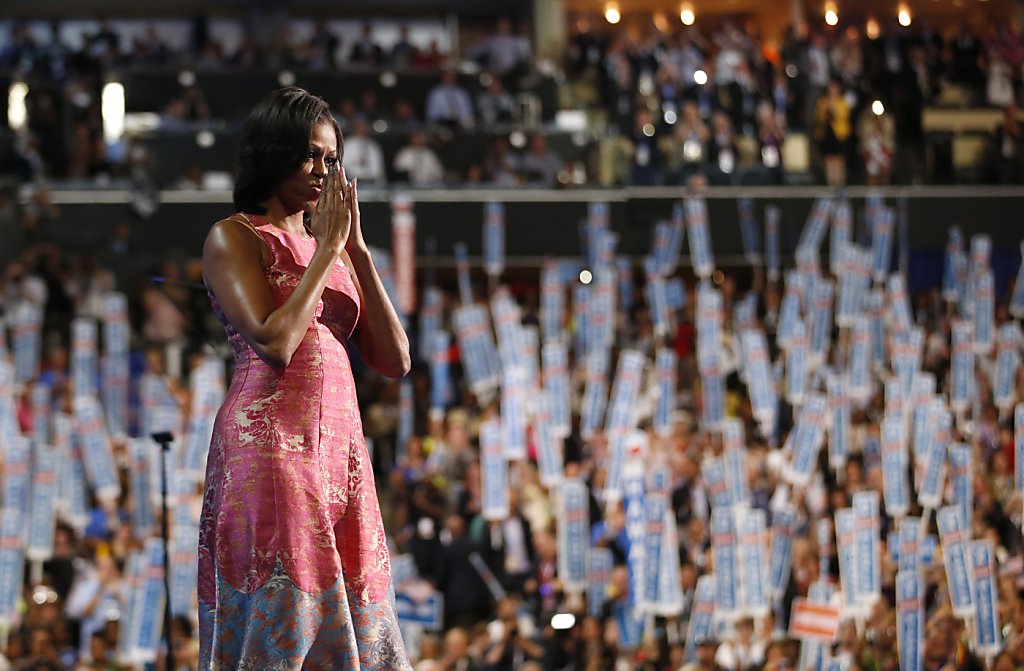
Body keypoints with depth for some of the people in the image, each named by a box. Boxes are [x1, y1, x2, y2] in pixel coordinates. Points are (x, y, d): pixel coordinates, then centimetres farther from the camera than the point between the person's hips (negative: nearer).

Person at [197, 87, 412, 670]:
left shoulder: (334, 249, 20)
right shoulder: (235, 238, 1)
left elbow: (395, 360, 10)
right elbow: (273, 344, -14)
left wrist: (358, 251, 3)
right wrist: (328, 249, -6)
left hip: (340, 442, 6)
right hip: (271, 441, -6)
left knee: (350, 618, 1)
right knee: (284, 612, -12)